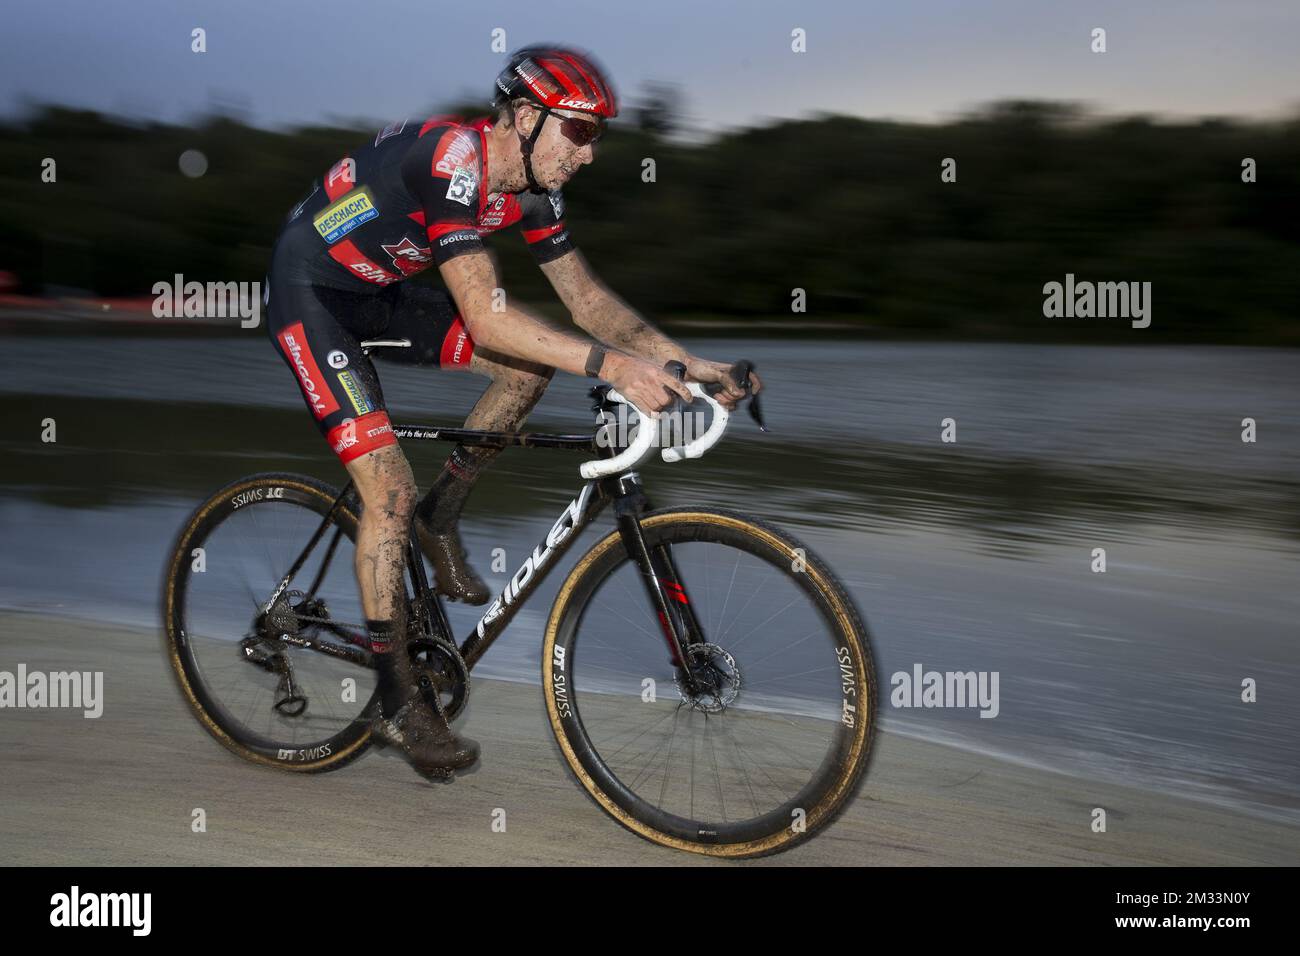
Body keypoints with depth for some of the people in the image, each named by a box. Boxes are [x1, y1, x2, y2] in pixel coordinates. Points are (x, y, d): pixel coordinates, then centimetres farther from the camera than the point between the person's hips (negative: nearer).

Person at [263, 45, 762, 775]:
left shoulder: (532, 188, -5)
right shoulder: (451, 160, -31)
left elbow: (588, 298, -1)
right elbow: (484, 316, -38)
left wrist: (688, 362, -14)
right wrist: (613, 365, -44)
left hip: (378, 292, 8)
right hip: (311, 293, -8)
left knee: (531, 365, -7)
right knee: (390, 491, -16)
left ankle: (440, 520, 10)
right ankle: (398, 700, -3)